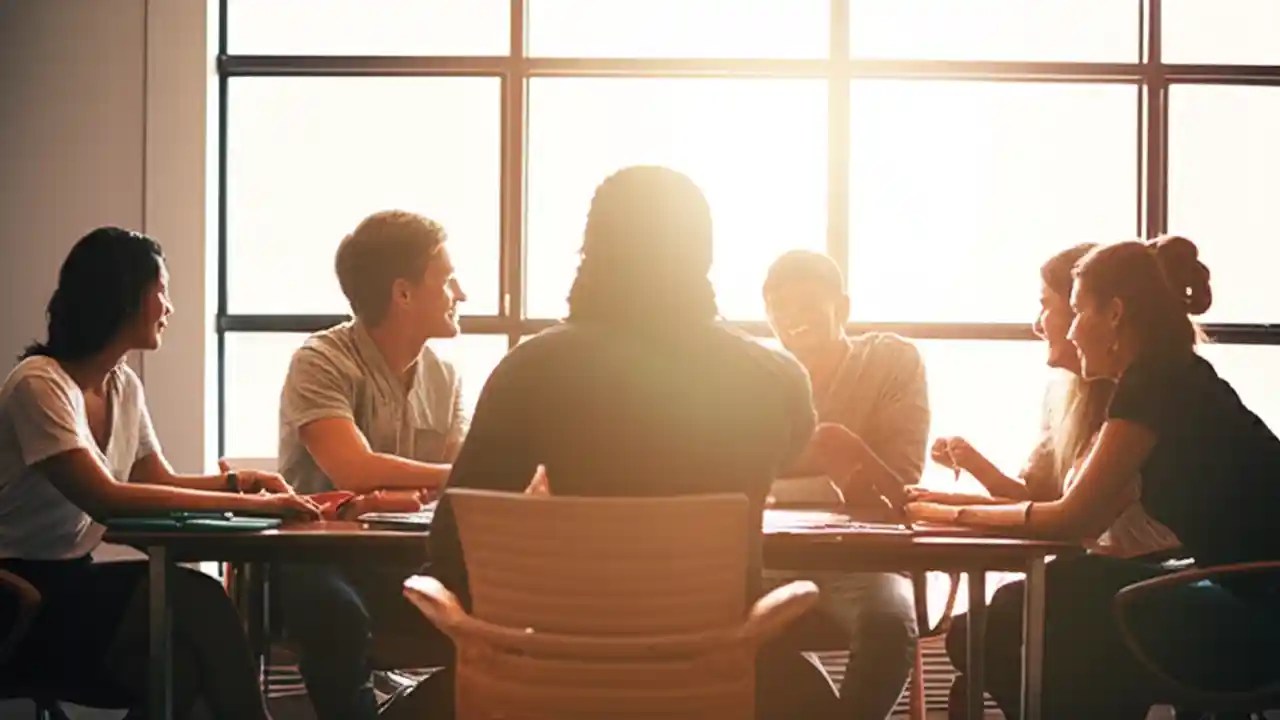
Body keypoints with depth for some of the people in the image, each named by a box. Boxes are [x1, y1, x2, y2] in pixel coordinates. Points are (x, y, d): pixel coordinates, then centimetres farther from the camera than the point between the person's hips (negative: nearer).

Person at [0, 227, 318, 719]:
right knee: (192, 601, -27)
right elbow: (105, 499, -28)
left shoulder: (124, 385, 8)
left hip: (72, 582, 7)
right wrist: (247, 505, -29)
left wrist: (237, 482, -5)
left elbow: (160, 481, 16)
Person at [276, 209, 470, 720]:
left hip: (406, 563, 5)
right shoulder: (322, 362, -14)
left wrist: (404, 496, -22)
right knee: (340, 616, -36)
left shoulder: (445, 378, 7)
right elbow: (355, 472, -27)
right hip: (316, 559, -5)